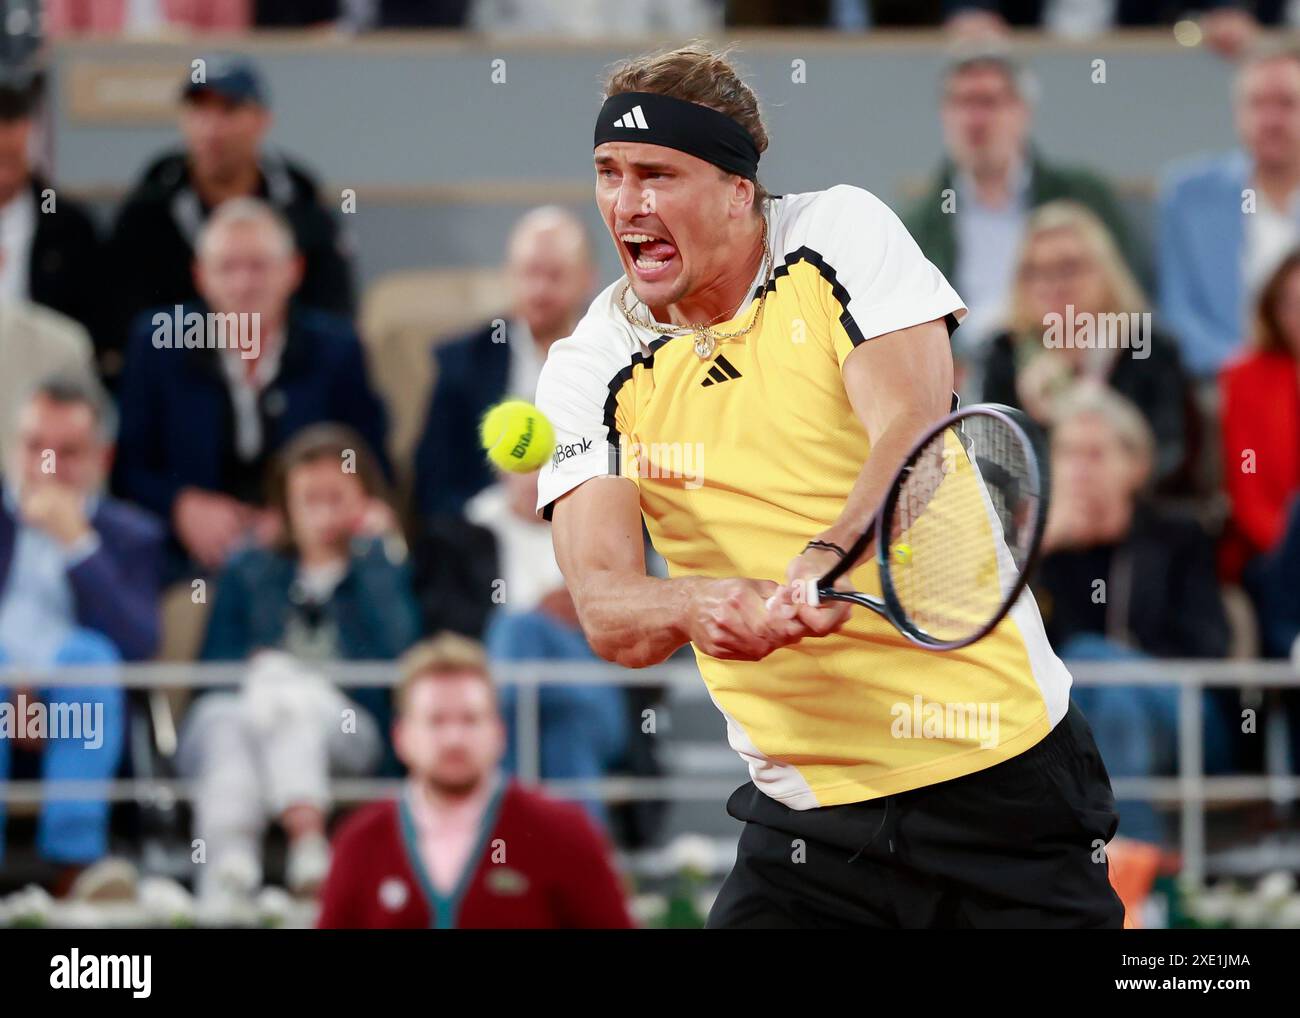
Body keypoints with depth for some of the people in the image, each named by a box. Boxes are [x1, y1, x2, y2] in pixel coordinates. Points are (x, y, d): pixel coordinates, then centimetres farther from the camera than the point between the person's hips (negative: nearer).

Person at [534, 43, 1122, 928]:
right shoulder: (593, 371, 0)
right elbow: (604, 607, -11)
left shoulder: (842, 233, -4)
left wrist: (826, 563, -38)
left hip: (1005, 764, -2)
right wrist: (693, 606, -35)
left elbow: (914, 430, -18)